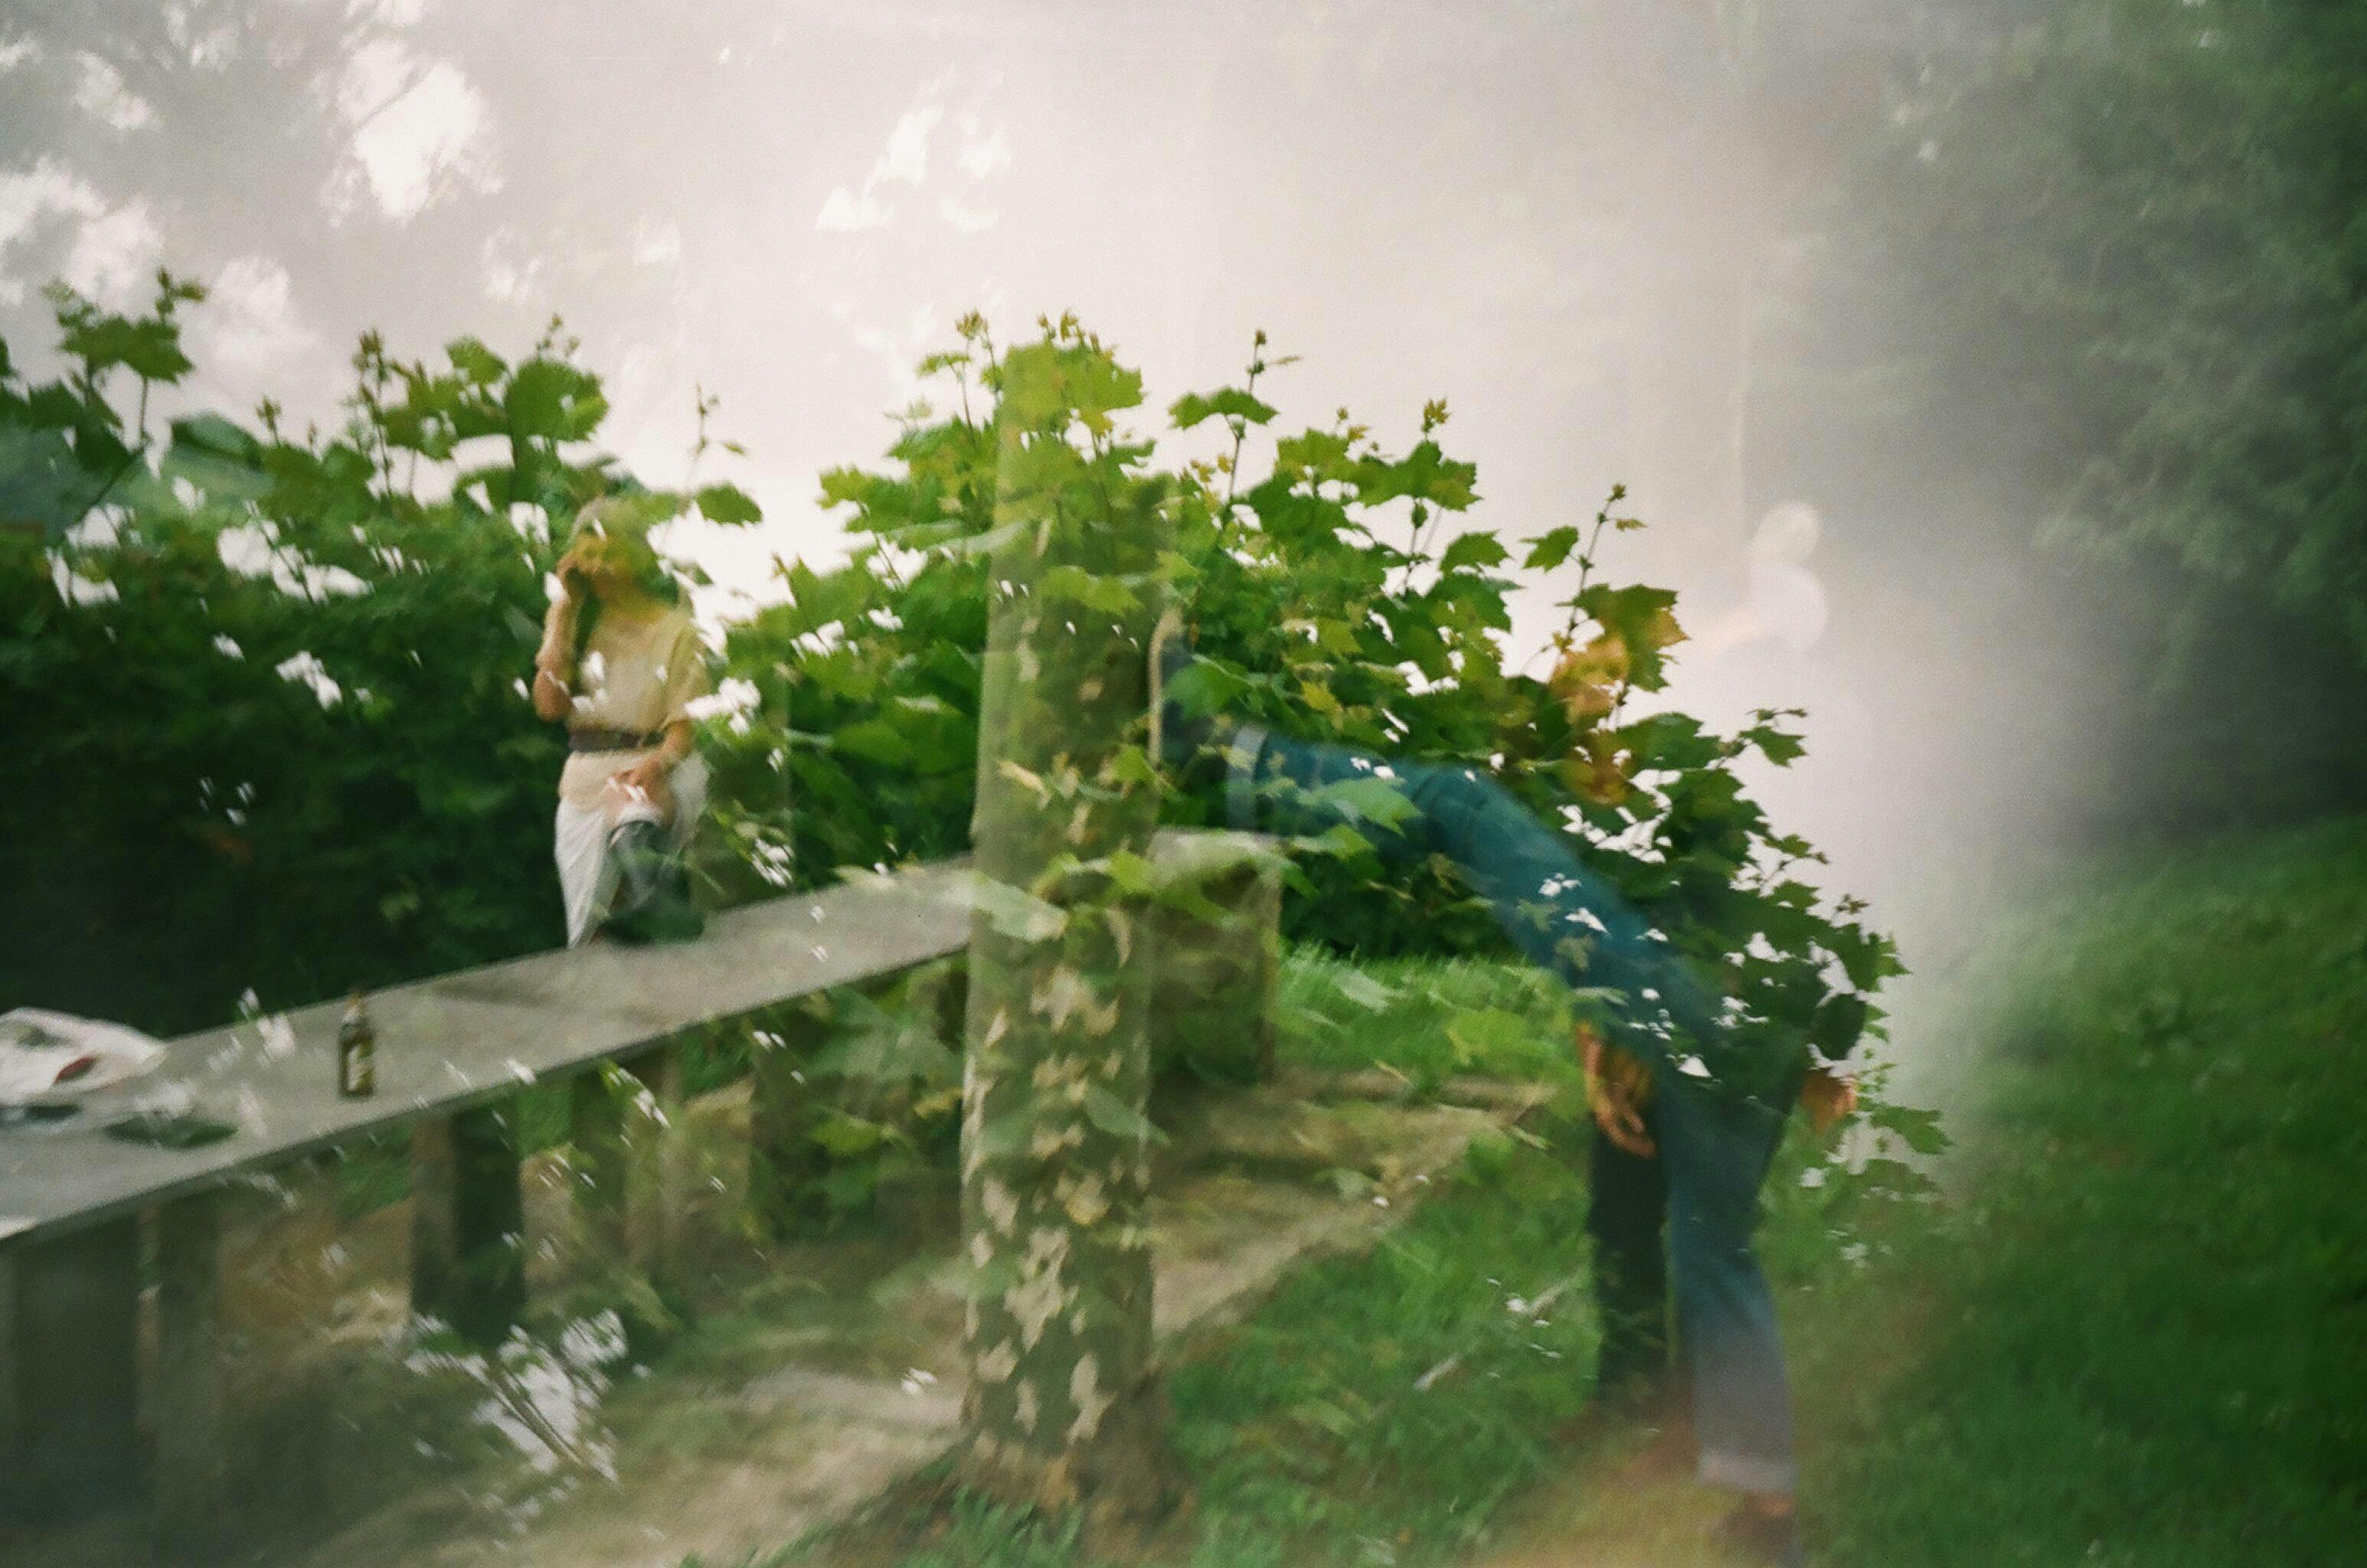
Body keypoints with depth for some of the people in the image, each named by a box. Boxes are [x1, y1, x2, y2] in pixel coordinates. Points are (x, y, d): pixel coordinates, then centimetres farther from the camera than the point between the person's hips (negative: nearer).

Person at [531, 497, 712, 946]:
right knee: (588, 930, -7)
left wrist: (655, 766, -28)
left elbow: (683, 726, -4)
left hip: (656, 767, -4)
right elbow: (549, 705, 0)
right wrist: (565, 614, 1)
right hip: (587, 772, 4)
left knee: (632, 824, -41)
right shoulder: (574, 620, 14)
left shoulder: (675, 631, 5)